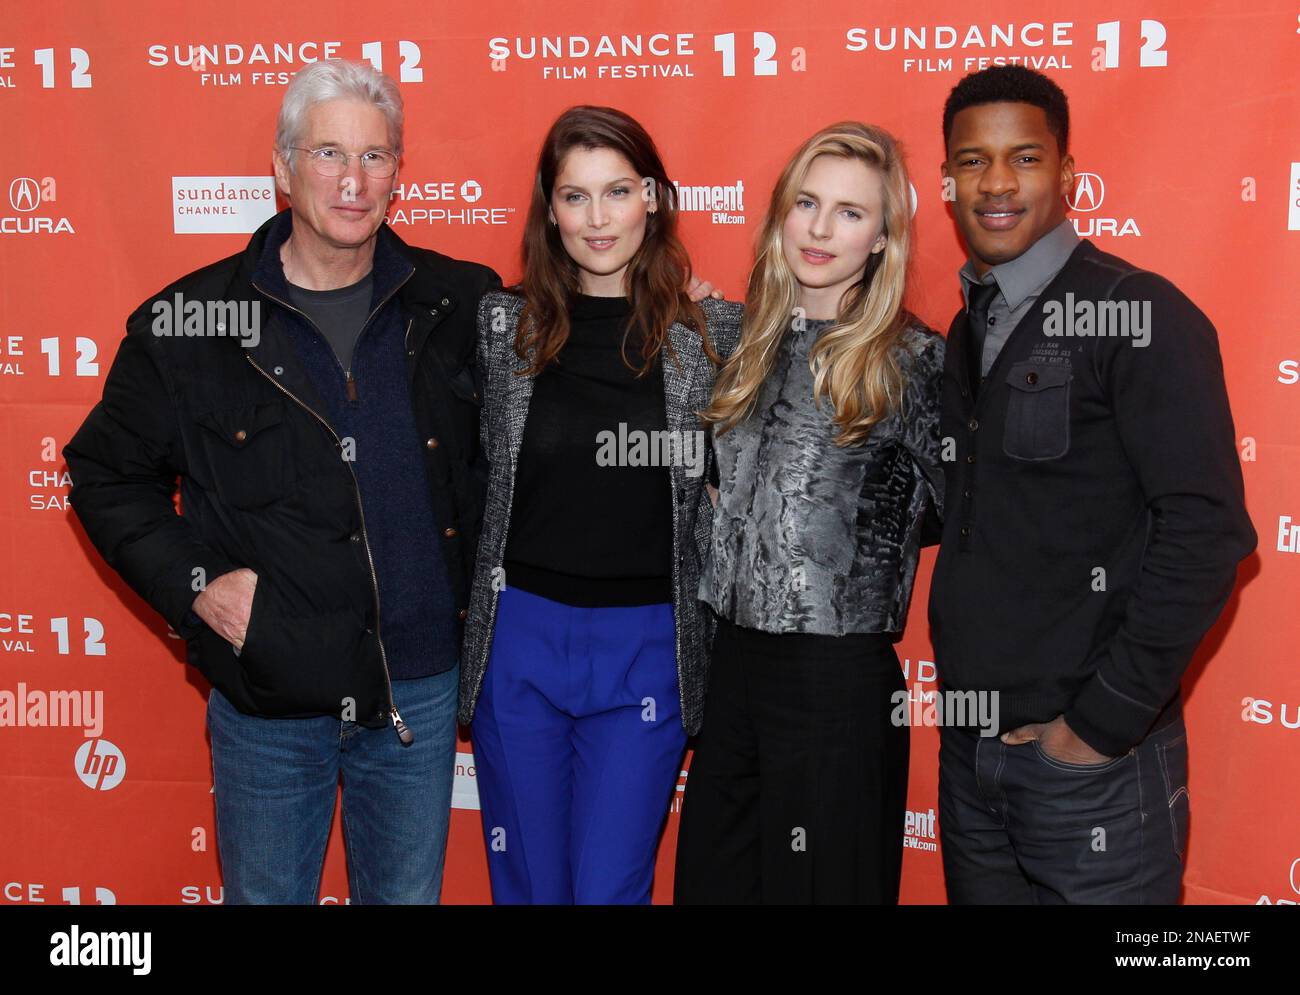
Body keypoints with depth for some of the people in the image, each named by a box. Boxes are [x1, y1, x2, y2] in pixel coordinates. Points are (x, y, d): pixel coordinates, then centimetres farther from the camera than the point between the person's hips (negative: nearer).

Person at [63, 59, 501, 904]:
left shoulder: (461, 305, -1)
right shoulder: (190, 320, -5)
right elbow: (108, 475, 2)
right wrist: (193, 583, -8)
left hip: (419, 685, 1)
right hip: (267, 697, -1)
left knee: (408, 893, 18)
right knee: (264, 894, 16)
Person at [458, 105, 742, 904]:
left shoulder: (713, 332, -2)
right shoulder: (502, 324, 1)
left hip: (648, 645, -1)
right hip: (519, 635, 1)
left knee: (611, 887, 5)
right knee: (527, 884, 13)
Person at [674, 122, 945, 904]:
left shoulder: (913, 360, -9)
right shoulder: (750, 343, 7)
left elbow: (957, 513, -4)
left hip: (839, 678, -5)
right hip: (734, 662, 6)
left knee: (821, 883, 9)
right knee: (712, 878, 17)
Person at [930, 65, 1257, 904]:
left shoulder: (1140, 316, -11)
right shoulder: (966, 334, 10)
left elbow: (1207, 534, -18)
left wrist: (1100, 724, -16)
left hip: (1094, 763, -6)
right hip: (970, 749, 6)